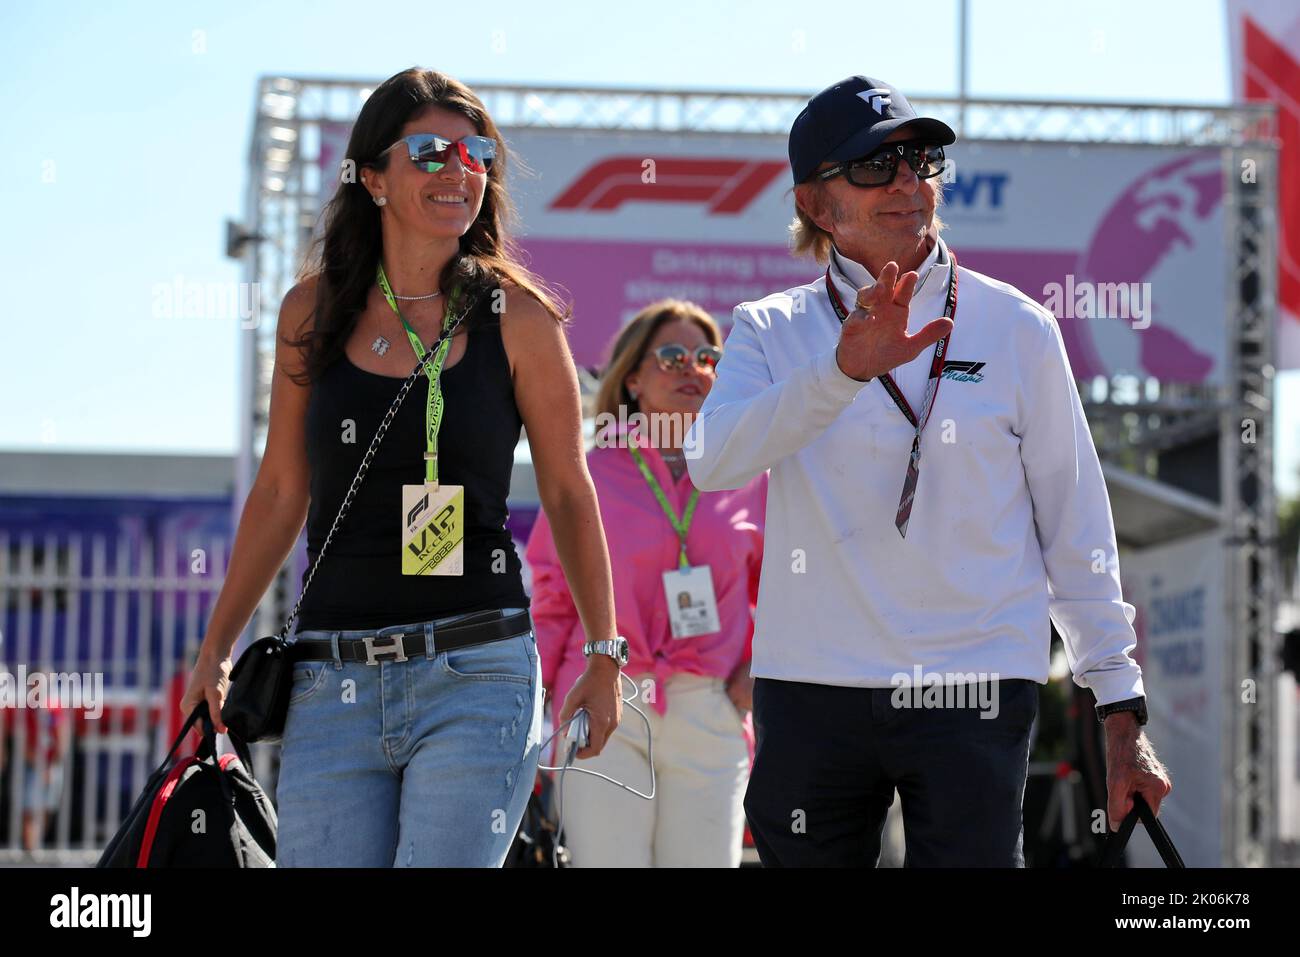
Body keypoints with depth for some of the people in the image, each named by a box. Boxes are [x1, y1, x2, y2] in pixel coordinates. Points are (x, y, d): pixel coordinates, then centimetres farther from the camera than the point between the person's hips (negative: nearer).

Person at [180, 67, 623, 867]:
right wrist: (218, 648, 13)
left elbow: (569, 491, 7)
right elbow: (281, 493, 14)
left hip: (476, 679, -2)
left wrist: (606, 655, 7)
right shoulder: (314, 312, 7)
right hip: (334, 681, 3)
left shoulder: (516, 316, 0)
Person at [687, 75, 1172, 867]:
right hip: (809, 690, 1)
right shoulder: (772, 333, 6)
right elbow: (713, 461, -14)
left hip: (975, 691, -1)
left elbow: (1075, 525, 6)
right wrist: (845, 370, -29)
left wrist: (1123, 711, 4)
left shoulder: (1015, 328, 4)